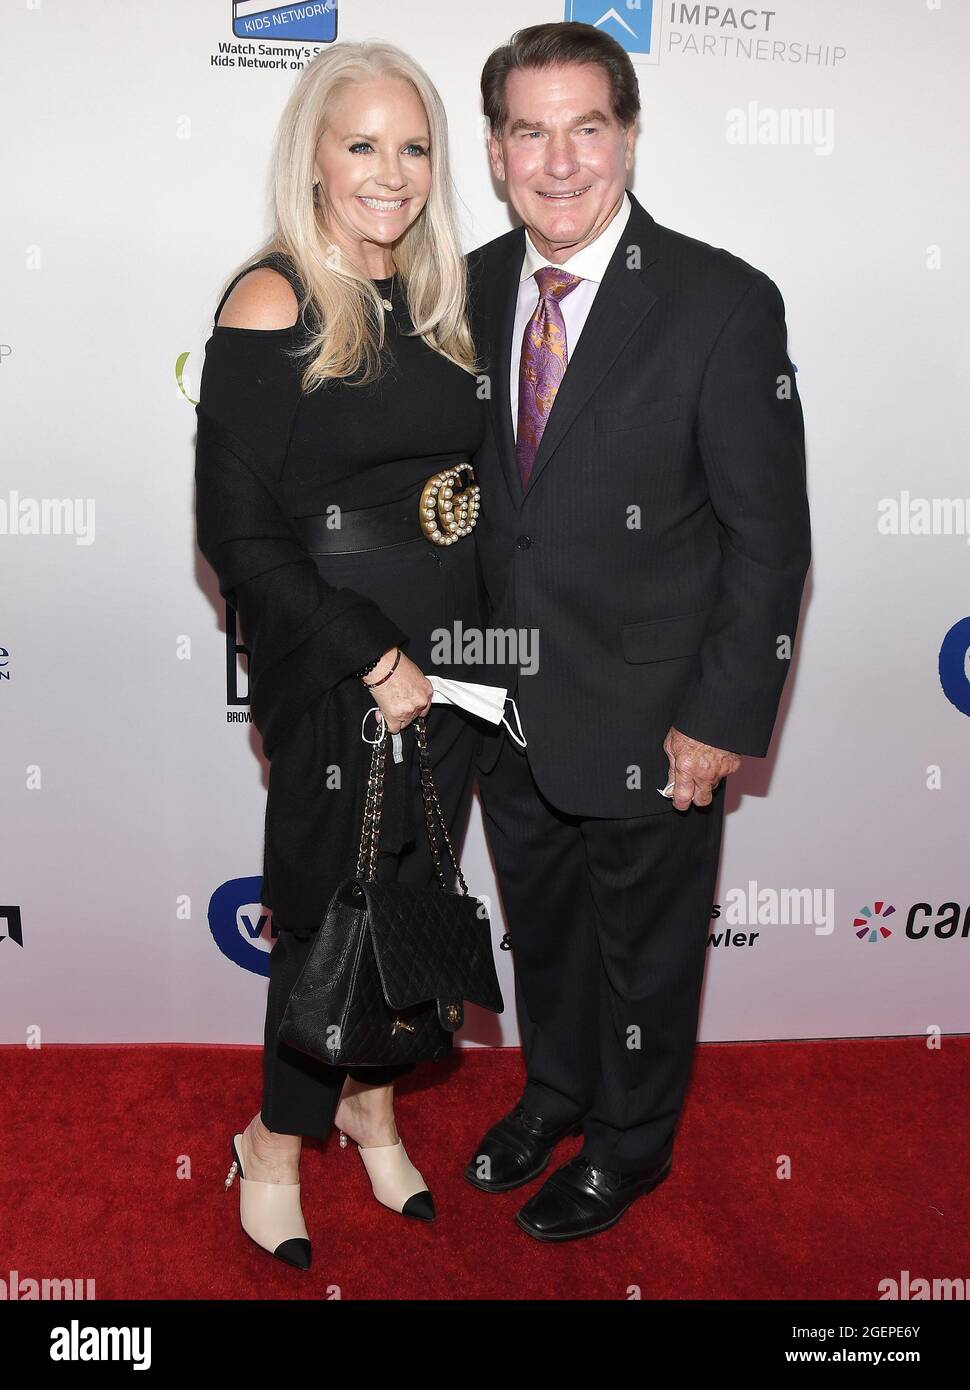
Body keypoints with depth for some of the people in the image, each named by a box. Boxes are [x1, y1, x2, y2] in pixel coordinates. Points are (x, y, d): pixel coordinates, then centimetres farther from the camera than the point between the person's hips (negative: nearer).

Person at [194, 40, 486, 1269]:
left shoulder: (431, 302, 8)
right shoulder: (271, 303, -11)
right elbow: (238, 532, -16)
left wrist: (479, 640, 4)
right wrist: (374, 660, -17)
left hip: (450, 659, 6)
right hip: (334, 671, -6)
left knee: (414, 891, 16)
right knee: (331, 903, 8)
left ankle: (372, 1102, 39)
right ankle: (278, 1142, 32)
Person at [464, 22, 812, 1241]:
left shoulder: (724, 305, -17)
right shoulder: (472, 288, 0)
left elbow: (770, 537, -14)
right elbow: (476, 486, 8)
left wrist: (722, 719, -15)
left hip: (647, 722, -5)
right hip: (509, 712, 5)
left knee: (643, 946, 17)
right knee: (539, 926, 24)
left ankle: (630, 1142, 43)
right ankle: (555, 1091, 52)